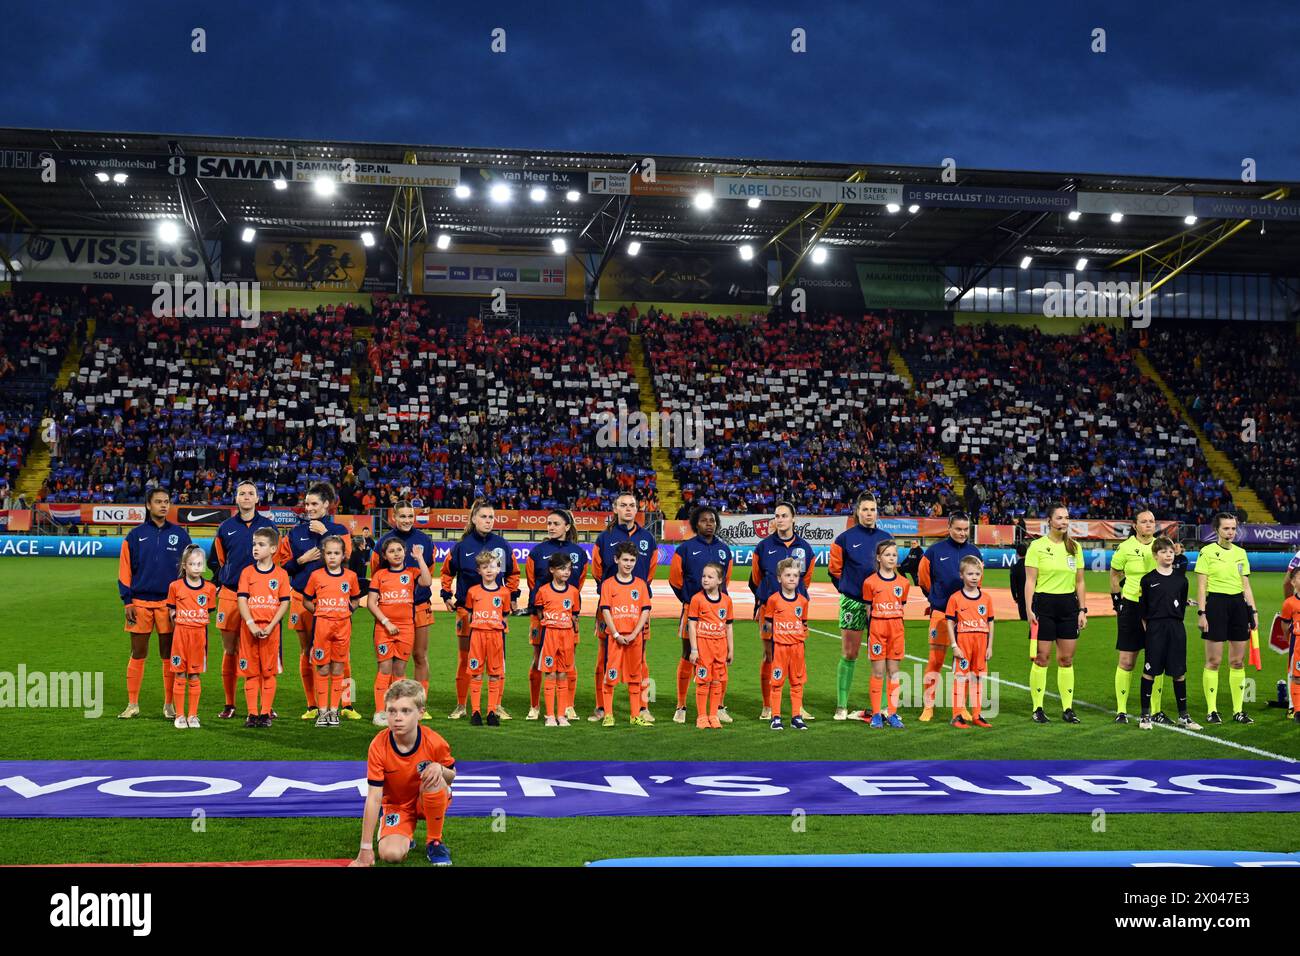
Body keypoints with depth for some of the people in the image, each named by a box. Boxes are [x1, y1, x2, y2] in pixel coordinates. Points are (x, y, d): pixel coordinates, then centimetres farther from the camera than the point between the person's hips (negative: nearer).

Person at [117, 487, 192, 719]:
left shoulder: (180, 535, 5)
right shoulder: (135, 535, 4)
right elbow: (125, 571, 6)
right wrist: (127, 602, -1)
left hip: (169, 602, 0)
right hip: (140, 602, 0)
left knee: (169, 655, 4)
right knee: (138, 655, 5)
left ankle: (169, 705, 12)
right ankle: (132, 704, 12)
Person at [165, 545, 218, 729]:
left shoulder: (209, 588, 1)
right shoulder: (175, 586, -1)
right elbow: (171, 611, 8)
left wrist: (195, 624, 5)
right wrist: (179, 626, 2)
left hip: (199, 634, 1)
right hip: (180, 633, -1)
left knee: (195, 676, 6)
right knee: (179, 675, 3)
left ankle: (193, 715, 13)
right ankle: (180, 715, 10)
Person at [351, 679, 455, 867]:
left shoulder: (434, 742, -22)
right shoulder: (378, 746, -24)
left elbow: (451, 776, -4)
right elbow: (374, 797, -23)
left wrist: (439, 769, -31)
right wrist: (366, 848, -25)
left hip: (429, 801, 0)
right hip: (394, 804, 0)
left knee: (434, 779, -34)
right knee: (390, 854, -27)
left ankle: (434, 841, -12)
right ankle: (406, 836, 13)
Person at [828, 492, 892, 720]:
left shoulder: (885, 538, 8)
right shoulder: (846, 538, -2)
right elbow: (835, 569, 6)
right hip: (852, 603, -3)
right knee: (849, 655, 0)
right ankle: (841, 706, 5)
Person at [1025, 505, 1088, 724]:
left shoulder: (1075, 547, 10)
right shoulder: (1037, 546, -3)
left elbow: (1079, 582, 14)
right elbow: (1030, 581, -6)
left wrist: (1083, 609, 7)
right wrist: (1029, 609, -13)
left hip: (1069, 605, 4)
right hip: (1044, 603, -4)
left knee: (1066, 659, 5)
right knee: (1041, 658, -2)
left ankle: (1068, 709, 12)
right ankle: (1038, 709, 6)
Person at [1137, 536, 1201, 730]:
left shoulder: (1181, 579, 7)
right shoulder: (1148, 580, -2)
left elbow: (1182, 606, 15)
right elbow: (1142, 610, 1)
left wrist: (1175, 623, 10)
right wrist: (1149, 629, -2)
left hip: (1176, 629, 3)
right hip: (1154, 628, -3)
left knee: (1179, 672, 6)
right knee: (1150, 671, -1)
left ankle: (1183, 715, 15)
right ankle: (1145, 715, 8)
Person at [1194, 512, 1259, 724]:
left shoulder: (1241, 553, 12)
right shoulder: (1207, 552, -4)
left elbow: (1246, 586, 16)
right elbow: (1201, 586, -6)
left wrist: (1253, 611, 9)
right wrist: (1201, 613, -12)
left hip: (1238, 604, 5)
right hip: (1215, 604, -5)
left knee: (1238, 661, 7)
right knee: (1213, 661, -2)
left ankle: (1238, 710, 13)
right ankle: (1211, 710, 4)